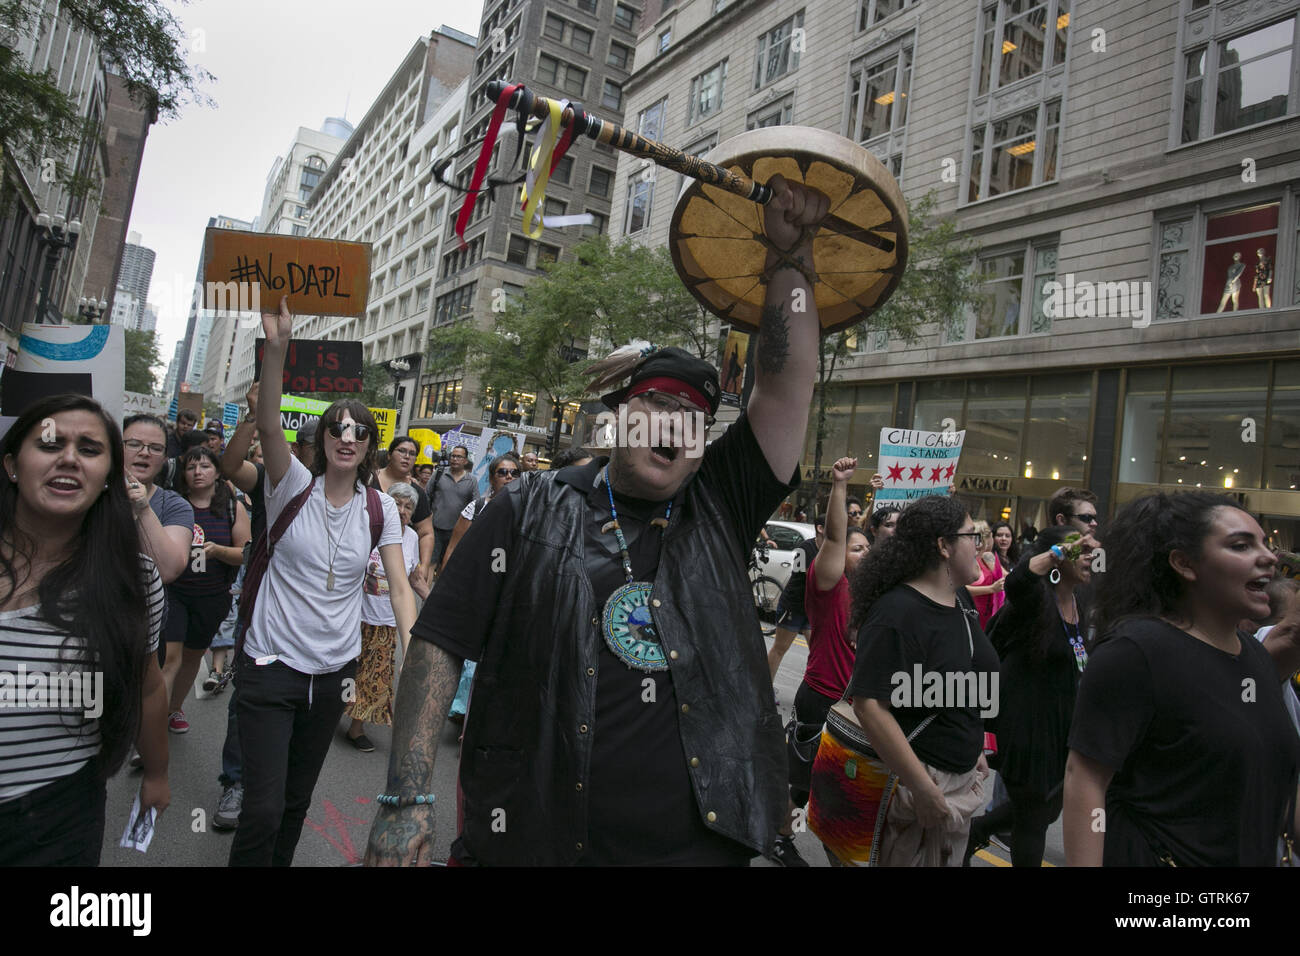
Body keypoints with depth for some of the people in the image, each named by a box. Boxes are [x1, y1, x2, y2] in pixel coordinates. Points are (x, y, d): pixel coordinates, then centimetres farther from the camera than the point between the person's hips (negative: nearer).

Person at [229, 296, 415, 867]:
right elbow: (268, 423, -26)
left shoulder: (380, 510, 0)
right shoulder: (294, 487, -7)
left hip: (334, 670, 3)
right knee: (263, 808, -8)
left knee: (297, 801, 17)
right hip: (272, 665, -3)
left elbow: (399, 587, -5)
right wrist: (277, 345, -41)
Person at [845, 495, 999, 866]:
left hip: (961, 777, 9)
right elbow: (869, 705, -28)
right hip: (918, 779, -9)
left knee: (951, 859, 20)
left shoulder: (958, 606, 7)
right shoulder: (897, 613, -22)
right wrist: (924, 790, -27)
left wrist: (974, 749, 18)